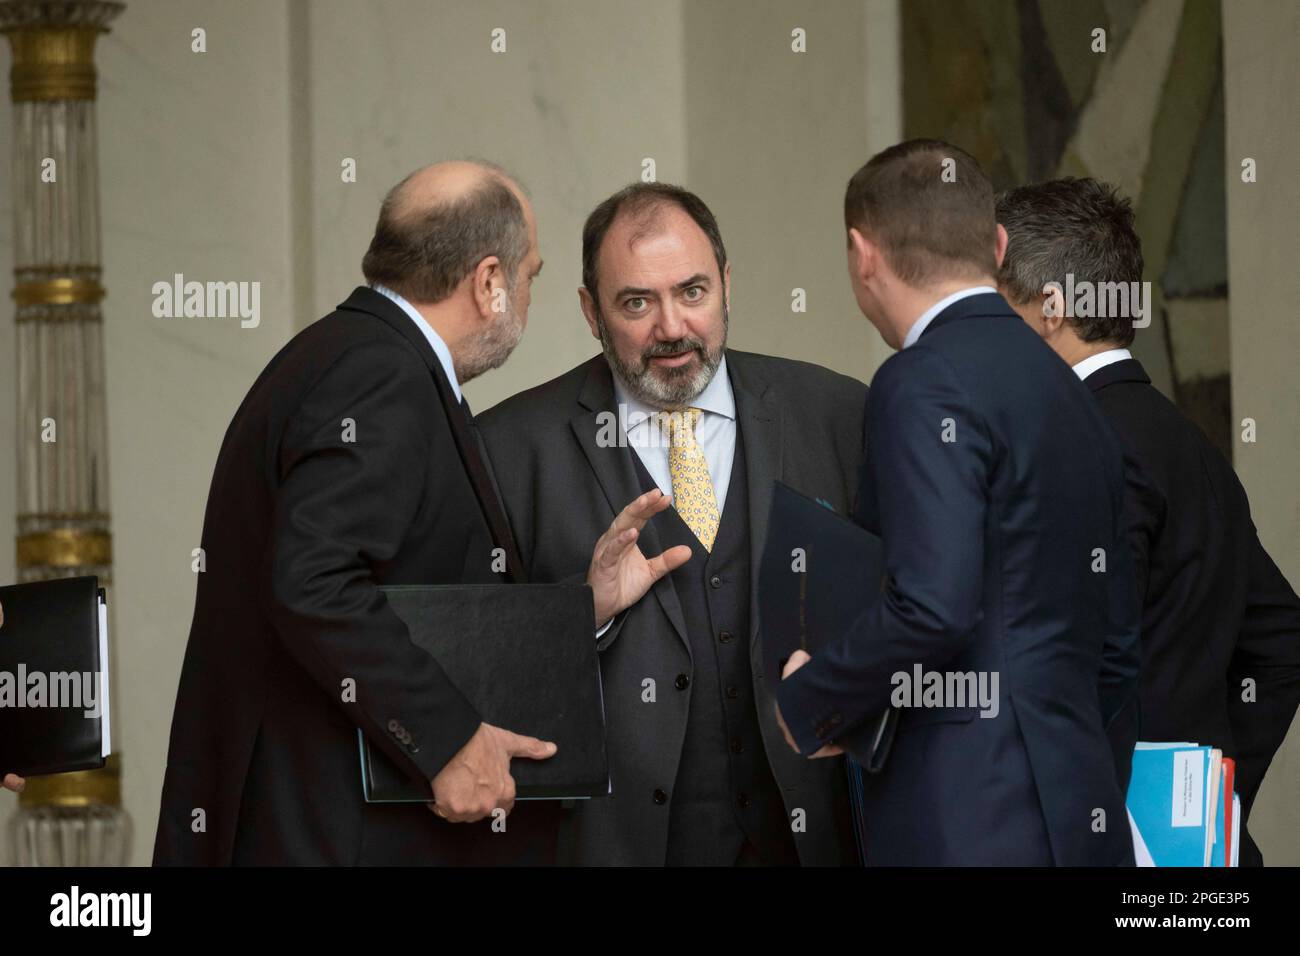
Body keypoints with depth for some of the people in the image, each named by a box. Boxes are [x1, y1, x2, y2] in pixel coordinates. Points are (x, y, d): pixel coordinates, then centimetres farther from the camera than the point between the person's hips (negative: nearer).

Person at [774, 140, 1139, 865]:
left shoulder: (926, 384, -9)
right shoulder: (1073, 398, 19)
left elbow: (933, 605, -20)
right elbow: (1117, 652, 21)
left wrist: (807, 701, -6)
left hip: (968, 824, -9)